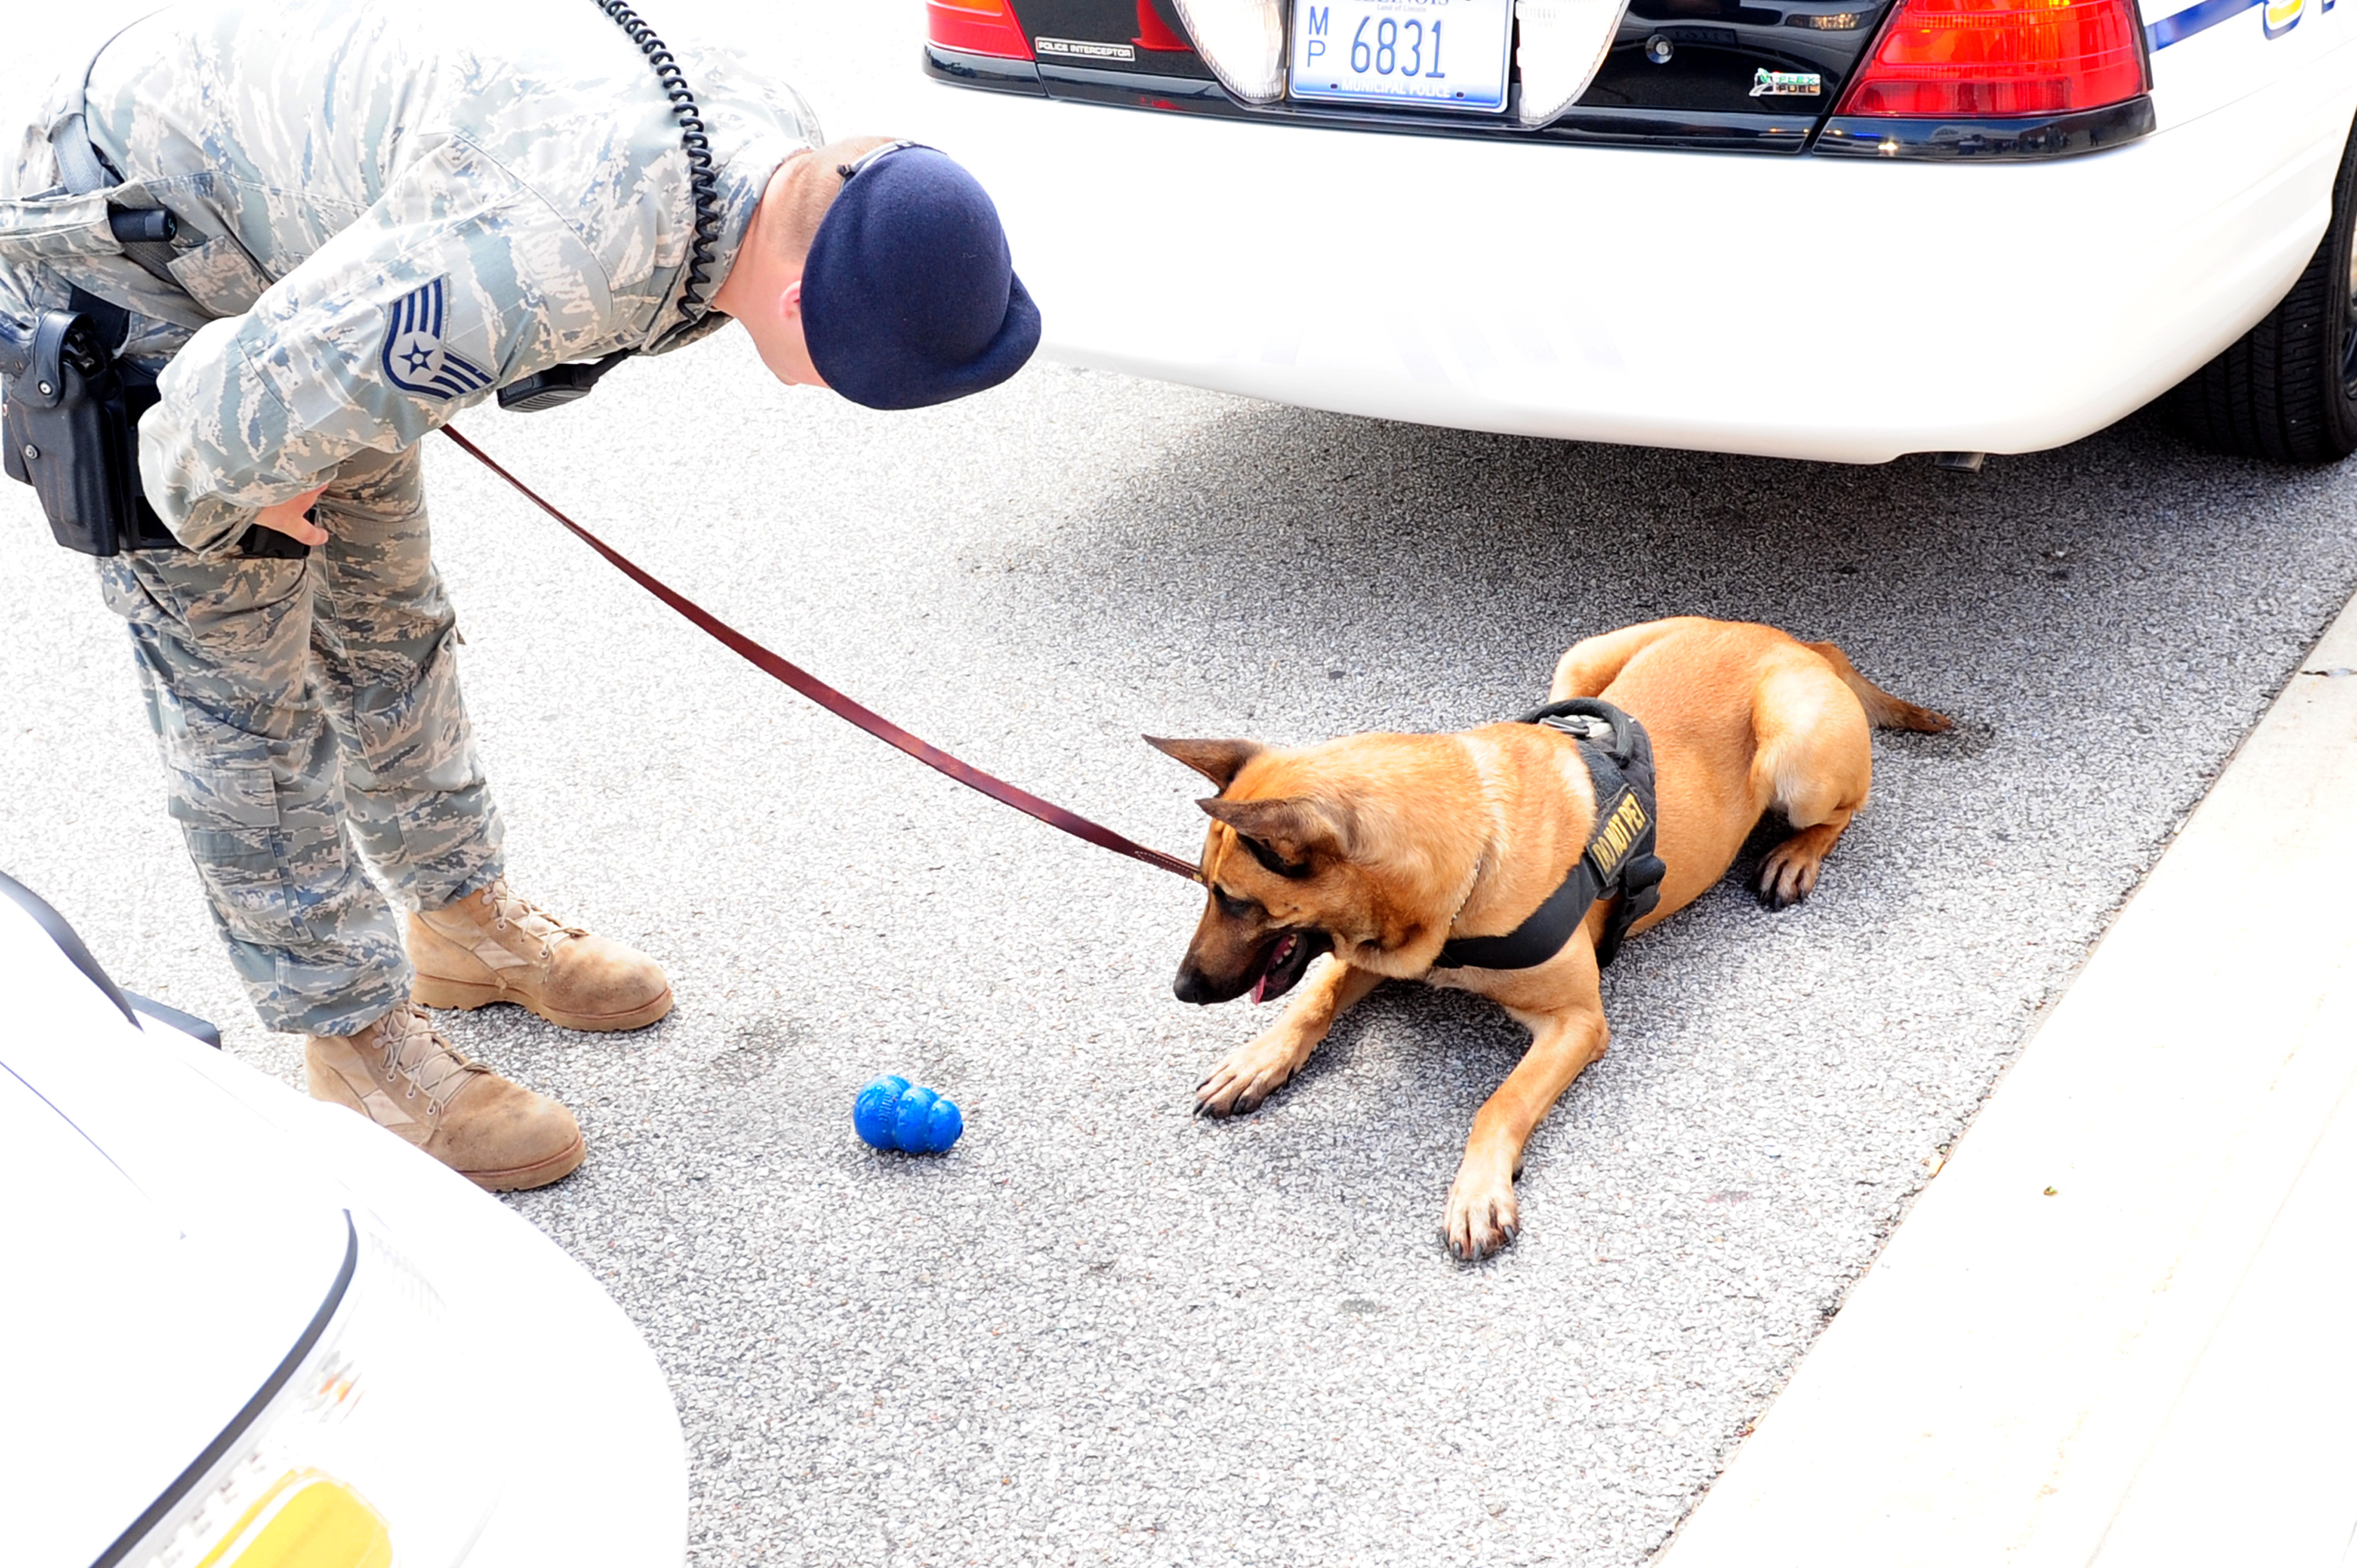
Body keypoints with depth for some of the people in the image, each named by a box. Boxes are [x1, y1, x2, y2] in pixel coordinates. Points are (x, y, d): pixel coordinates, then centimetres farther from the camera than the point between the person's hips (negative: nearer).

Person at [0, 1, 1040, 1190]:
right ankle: (359, 1043, 13)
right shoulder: (570, 257, -43)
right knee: (239, 679, 0)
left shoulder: (778, 146, -12)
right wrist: (228, 495, -14)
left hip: (292, 196, 8)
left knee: (383, 613, 18)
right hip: (120, 234, -8)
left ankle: (466, 922, 36)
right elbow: (248, 410, -38)